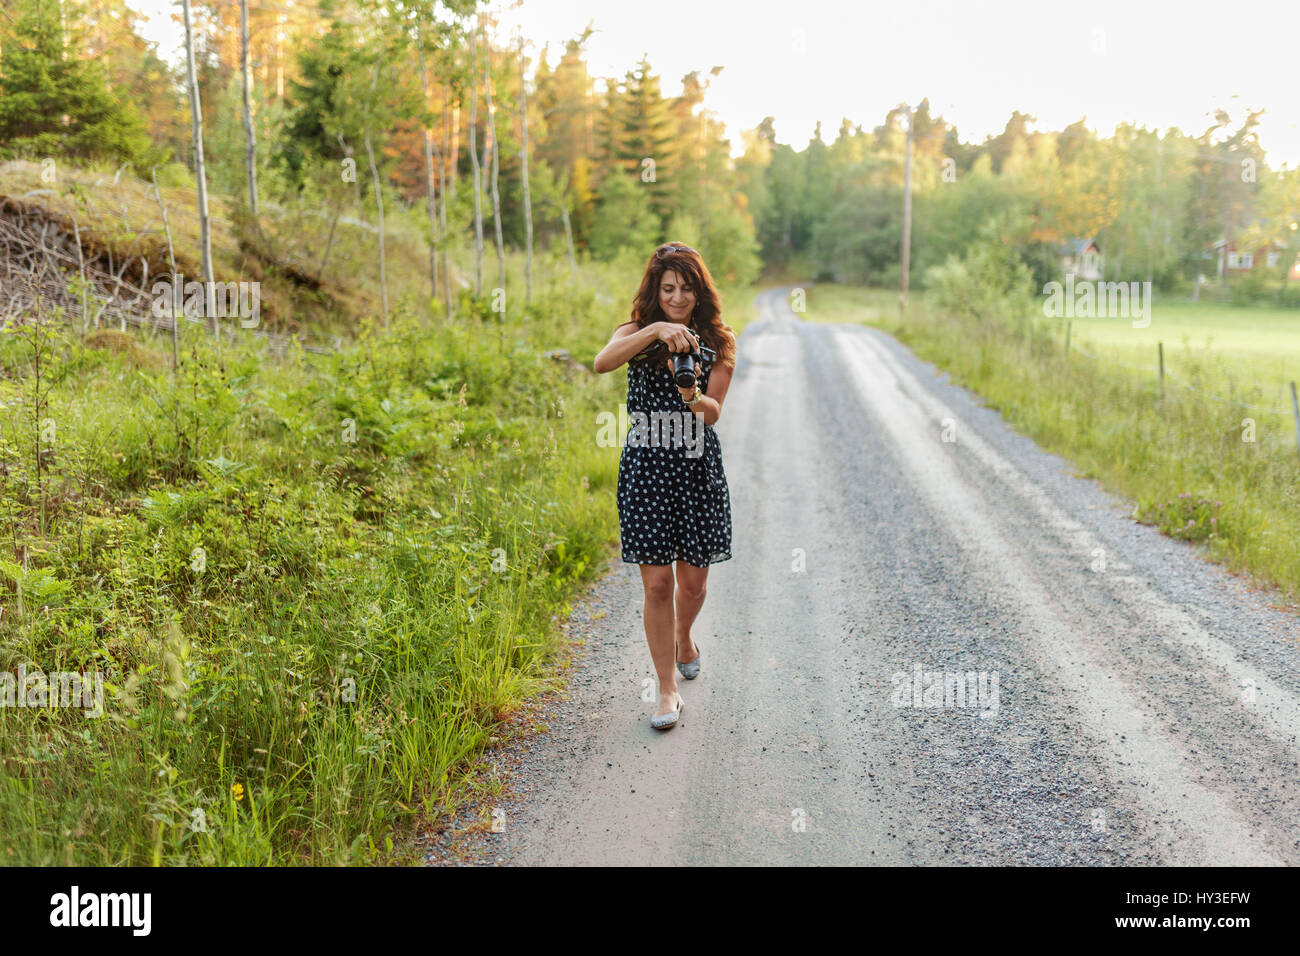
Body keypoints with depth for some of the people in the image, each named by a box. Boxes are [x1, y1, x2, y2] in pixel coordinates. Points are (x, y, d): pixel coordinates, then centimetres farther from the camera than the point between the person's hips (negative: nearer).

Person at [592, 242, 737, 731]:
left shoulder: (718, 342, 4)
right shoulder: (636, 333, 1)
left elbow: (713, 413, -5)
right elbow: (602, 363, -22)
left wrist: (692, 396, -27)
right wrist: (655, 330, -34)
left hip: (699, 468, 1)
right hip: (645, 467, -1)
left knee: (692, 581, 9)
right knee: (656, 584, -2)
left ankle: (683, 635, 44)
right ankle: (667, 688, 11)